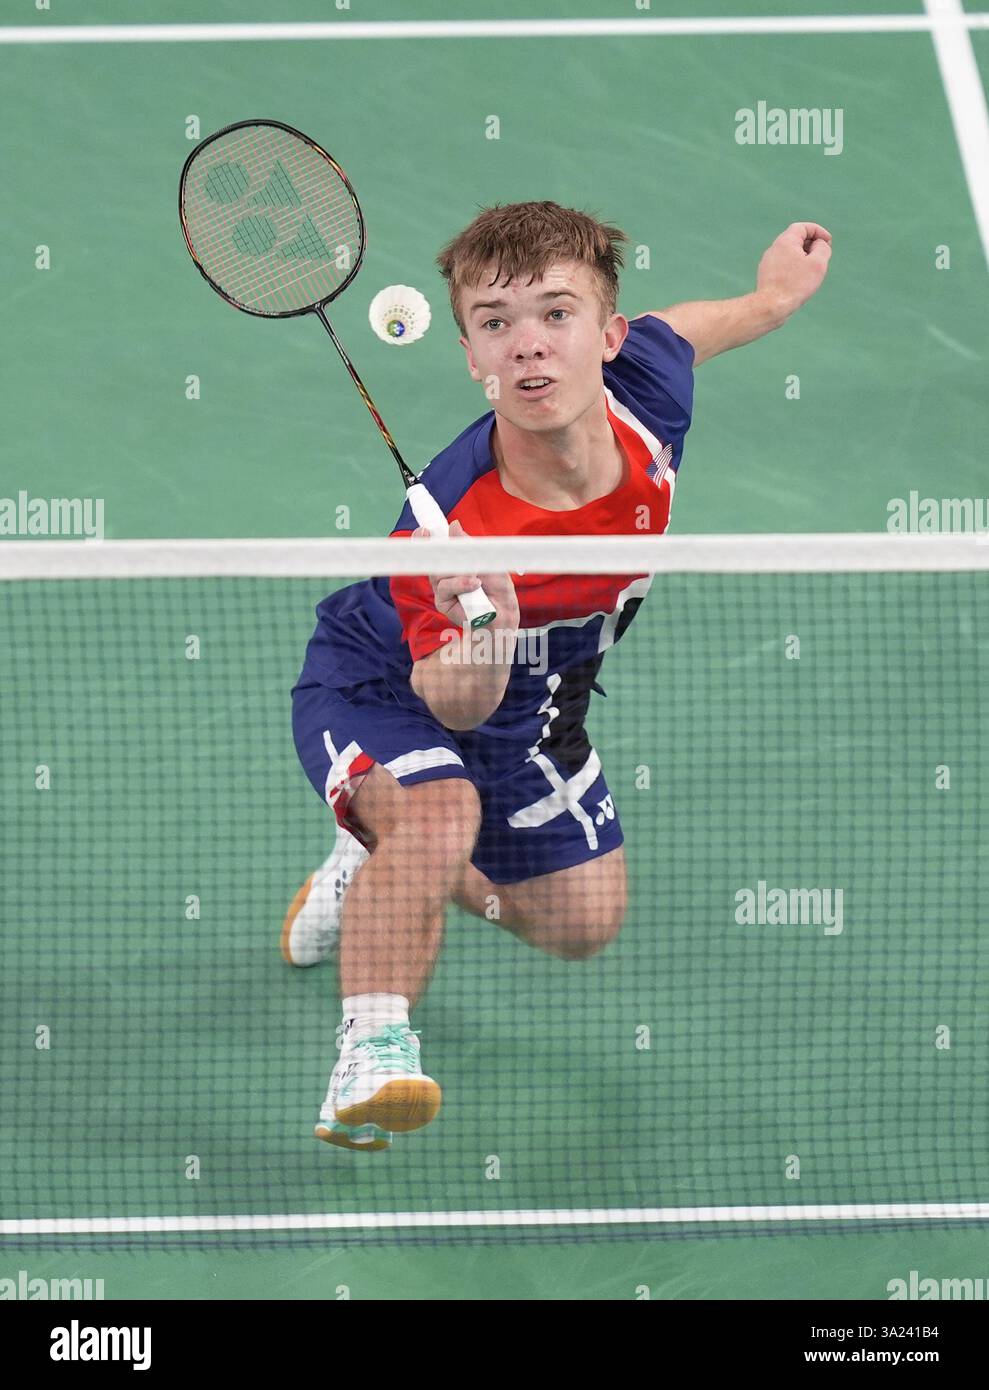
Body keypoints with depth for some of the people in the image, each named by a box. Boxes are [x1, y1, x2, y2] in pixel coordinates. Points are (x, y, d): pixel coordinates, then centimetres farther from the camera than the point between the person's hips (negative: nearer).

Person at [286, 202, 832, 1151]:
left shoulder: (645, 395, -27)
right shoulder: (448, 526, -43)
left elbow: (673, 330, -1)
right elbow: (455, 706, -34)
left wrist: (772, 298, 17)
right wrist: (481, 636, -56)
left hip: (530, 701, 7)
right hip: (379, 682, -7)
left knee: (583, 923, 19)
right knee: (439, 815, -40)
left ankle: (376, 868, 44)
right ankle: (373, 1051, -23)